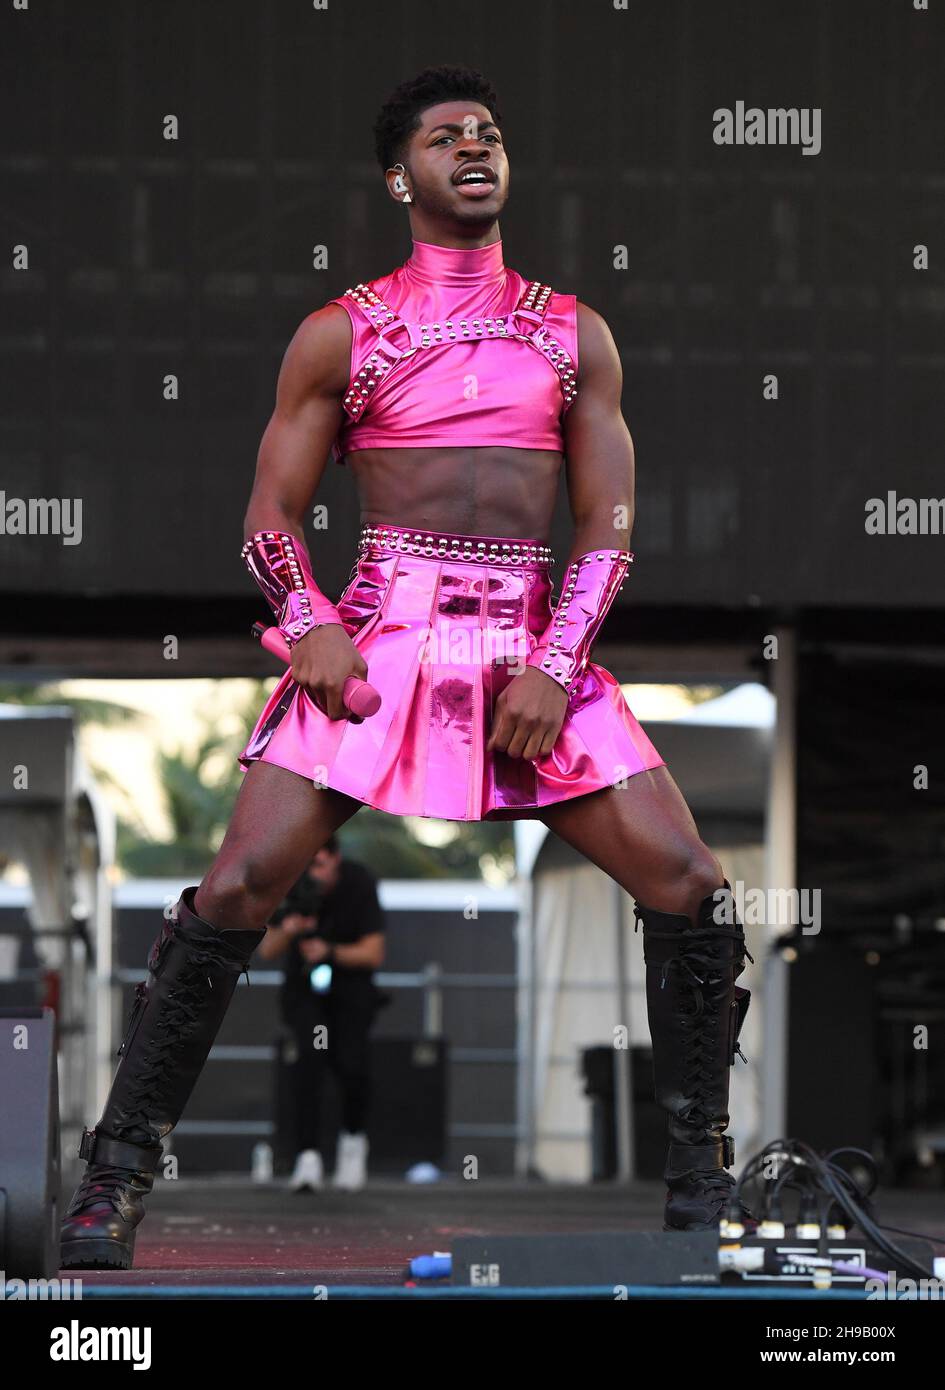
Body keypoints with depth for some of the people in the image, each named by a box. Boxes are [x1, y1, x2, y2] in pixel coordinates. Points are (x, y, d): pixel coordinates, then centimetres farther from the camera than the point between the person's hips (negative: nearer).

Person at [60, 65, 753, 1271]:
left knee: (692, 887, -9)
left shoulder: (574, 336, 13)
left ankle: (699, 1172, 7)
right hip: (379, 634, -2)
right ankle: (119, 1165, -4)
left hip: (535, 644, 2)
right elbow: (271, 515, 8)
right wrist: (307, 627, -11)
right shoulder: (341, 335, 8)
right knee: (238, 886, -15)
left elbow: (608, 526, 9)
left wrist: (555, 665, -6)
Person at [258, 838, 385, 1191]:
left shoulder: (359, 882, -16)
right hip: (303, 987, 1)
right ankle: (308, 1157, -32)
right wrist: (287, 931, -31)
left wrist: (330, 952, -30)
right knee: (309, 1053, -27)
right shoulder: (290, 883, -12)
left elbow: (373, 953, -13)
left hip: (350, 985, -1)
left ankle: (353, 1137, 6)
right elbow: (267, 951, -9)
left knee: (350, 1062, -24)